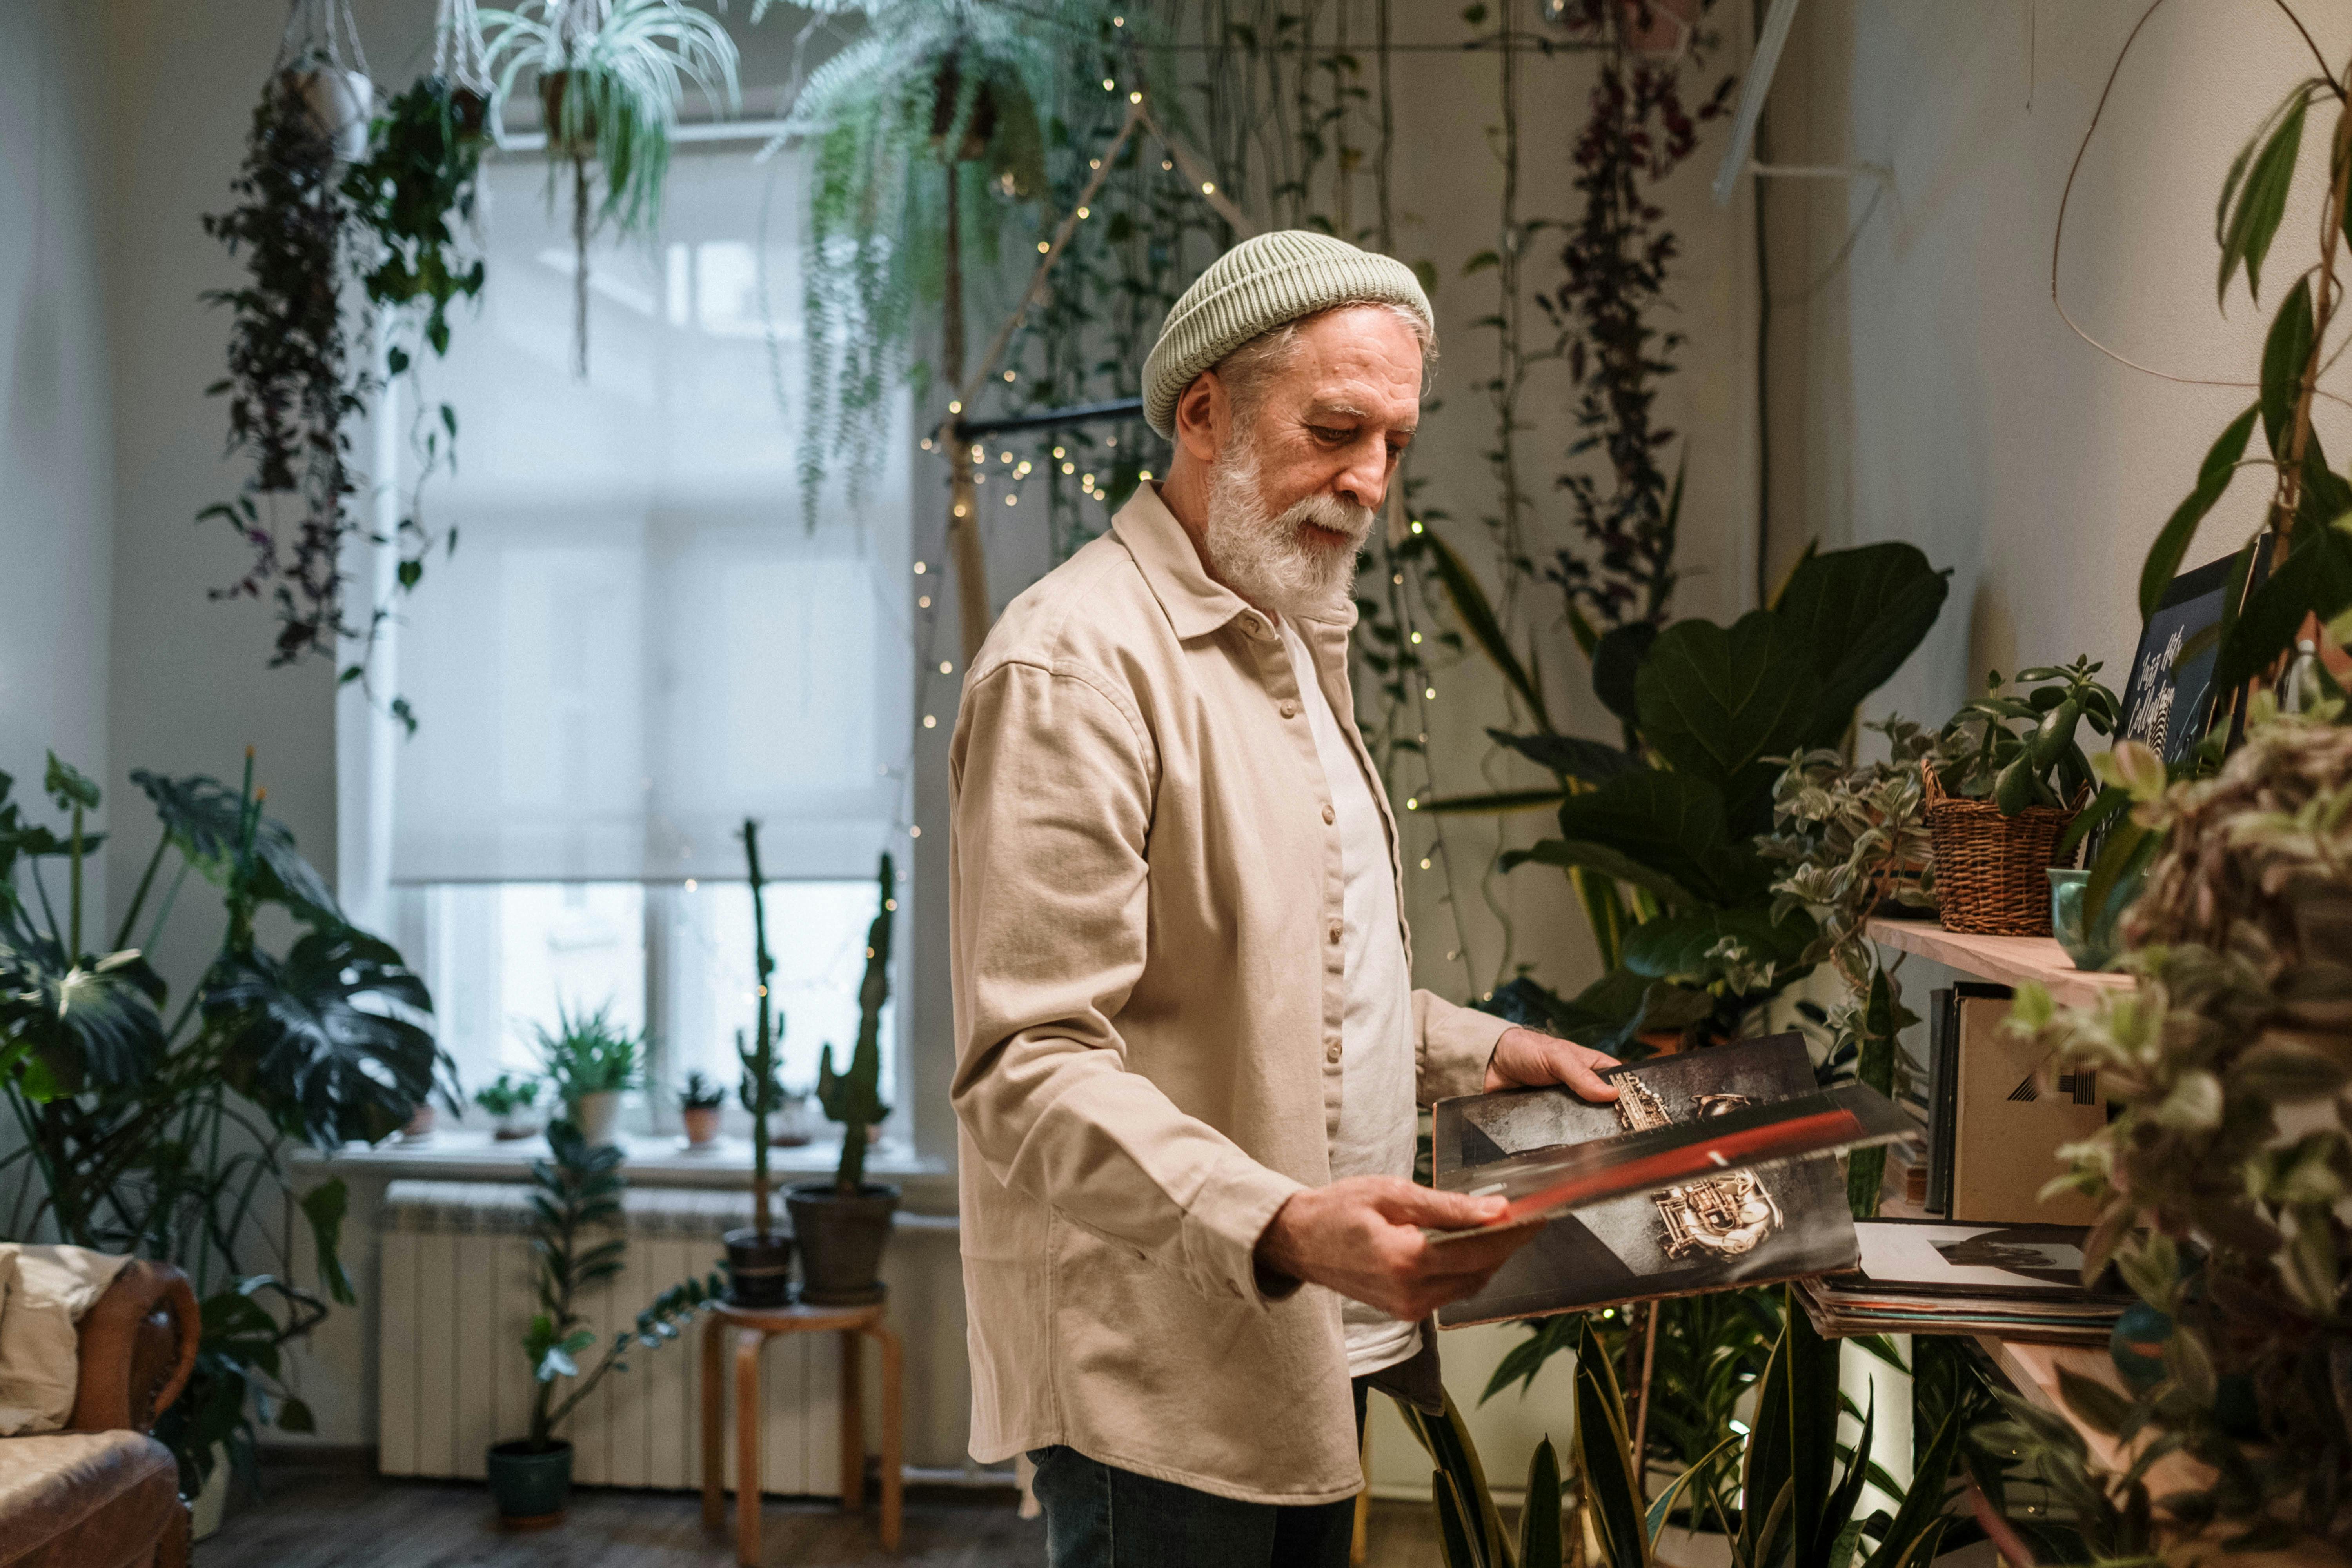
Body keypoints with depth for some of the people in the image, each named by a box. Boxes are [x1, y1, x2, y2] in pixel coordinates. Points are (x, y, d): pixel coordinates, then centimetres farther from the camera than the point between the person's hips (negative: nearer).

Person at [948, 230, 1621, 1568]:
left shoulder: (1295, 645, 16)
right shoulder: (1078, 663, -17)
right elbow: (1030, 1076, -23)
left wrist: (1482, 1051, 14)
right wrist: (1278, 1227, -34)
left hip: (1313, 1343, 9)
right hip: (1162, 1375, -9)